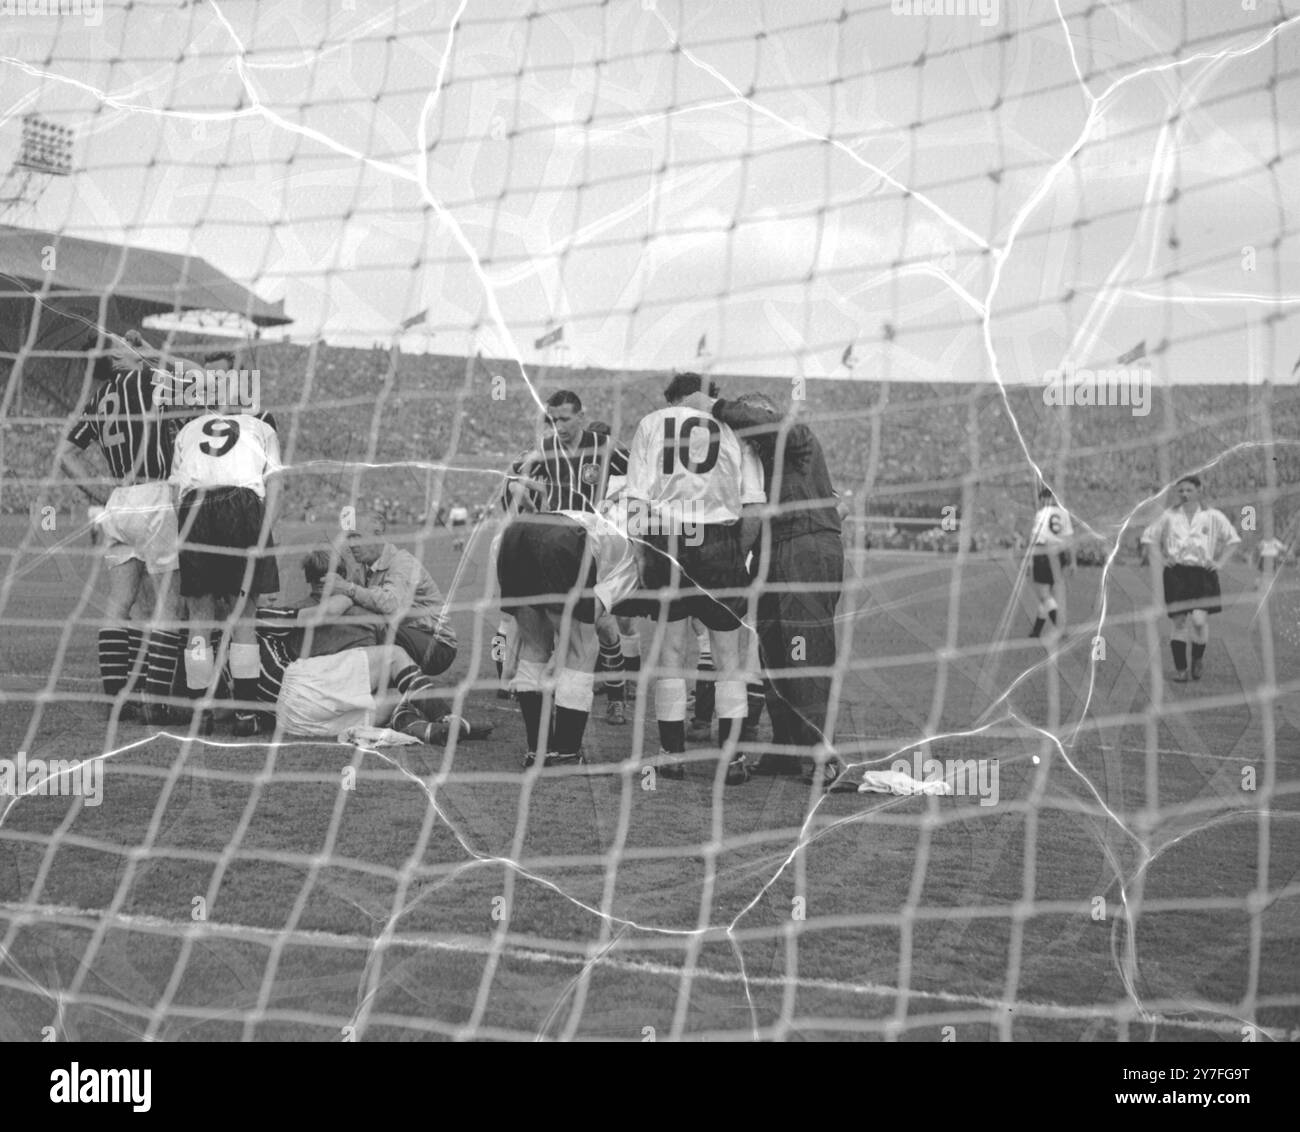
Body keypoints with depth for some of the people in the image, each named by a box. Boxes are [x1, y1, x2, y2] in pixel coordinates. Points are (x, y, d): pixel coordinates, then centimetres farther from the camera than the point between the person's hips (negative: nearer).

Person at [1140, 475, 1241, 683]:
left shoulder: (1213, 517, 5)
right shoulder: (1169, 516, 7)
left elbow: (1232, 540, 14)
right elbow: (1149, 537, 18)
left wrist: (1220, 562, 5)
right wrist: (1157, 560, 7)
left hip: (1203, 574, -1)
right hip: (1175, 574, 1)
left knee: (1200, 620, -15)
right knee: (1178, 621, -2)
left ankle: (1198, 659, 11)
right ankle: (1180, 669, 7)